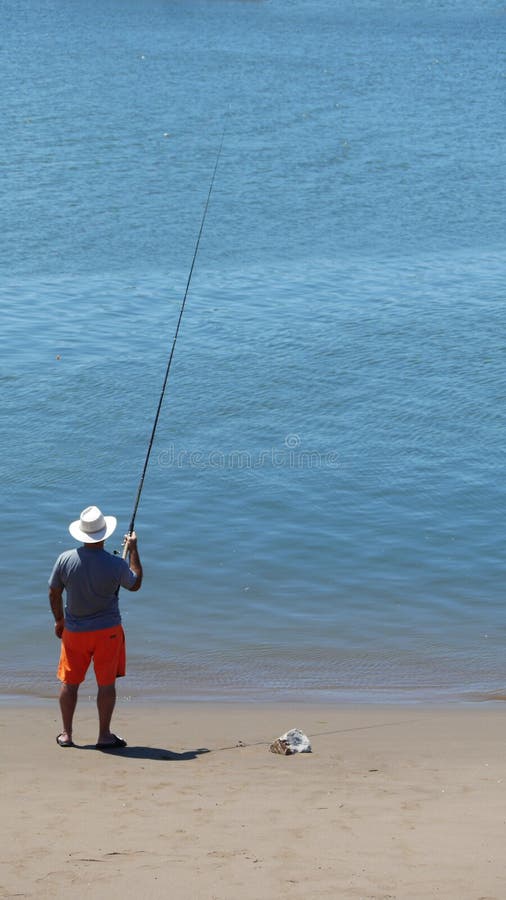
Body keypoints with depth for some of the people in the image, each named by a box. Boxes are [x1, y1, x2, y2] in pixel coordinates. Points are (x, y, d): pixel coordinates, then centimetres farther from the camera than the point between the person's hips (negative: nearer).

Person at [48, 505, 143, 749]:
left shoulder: (65, 560, -10)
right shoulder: (116, 564, -17)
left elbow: (54, 594, 0)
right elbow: (135, 584, 3)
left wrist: (59, 620, 17)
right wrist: (133, 550, 10)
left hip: (74, 631, 2)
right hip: (107, 630, -2)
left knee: (69, 682, 14)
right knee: (106, 683, 7)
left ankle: (66, 734, 22)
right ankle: (104, 736, 13)